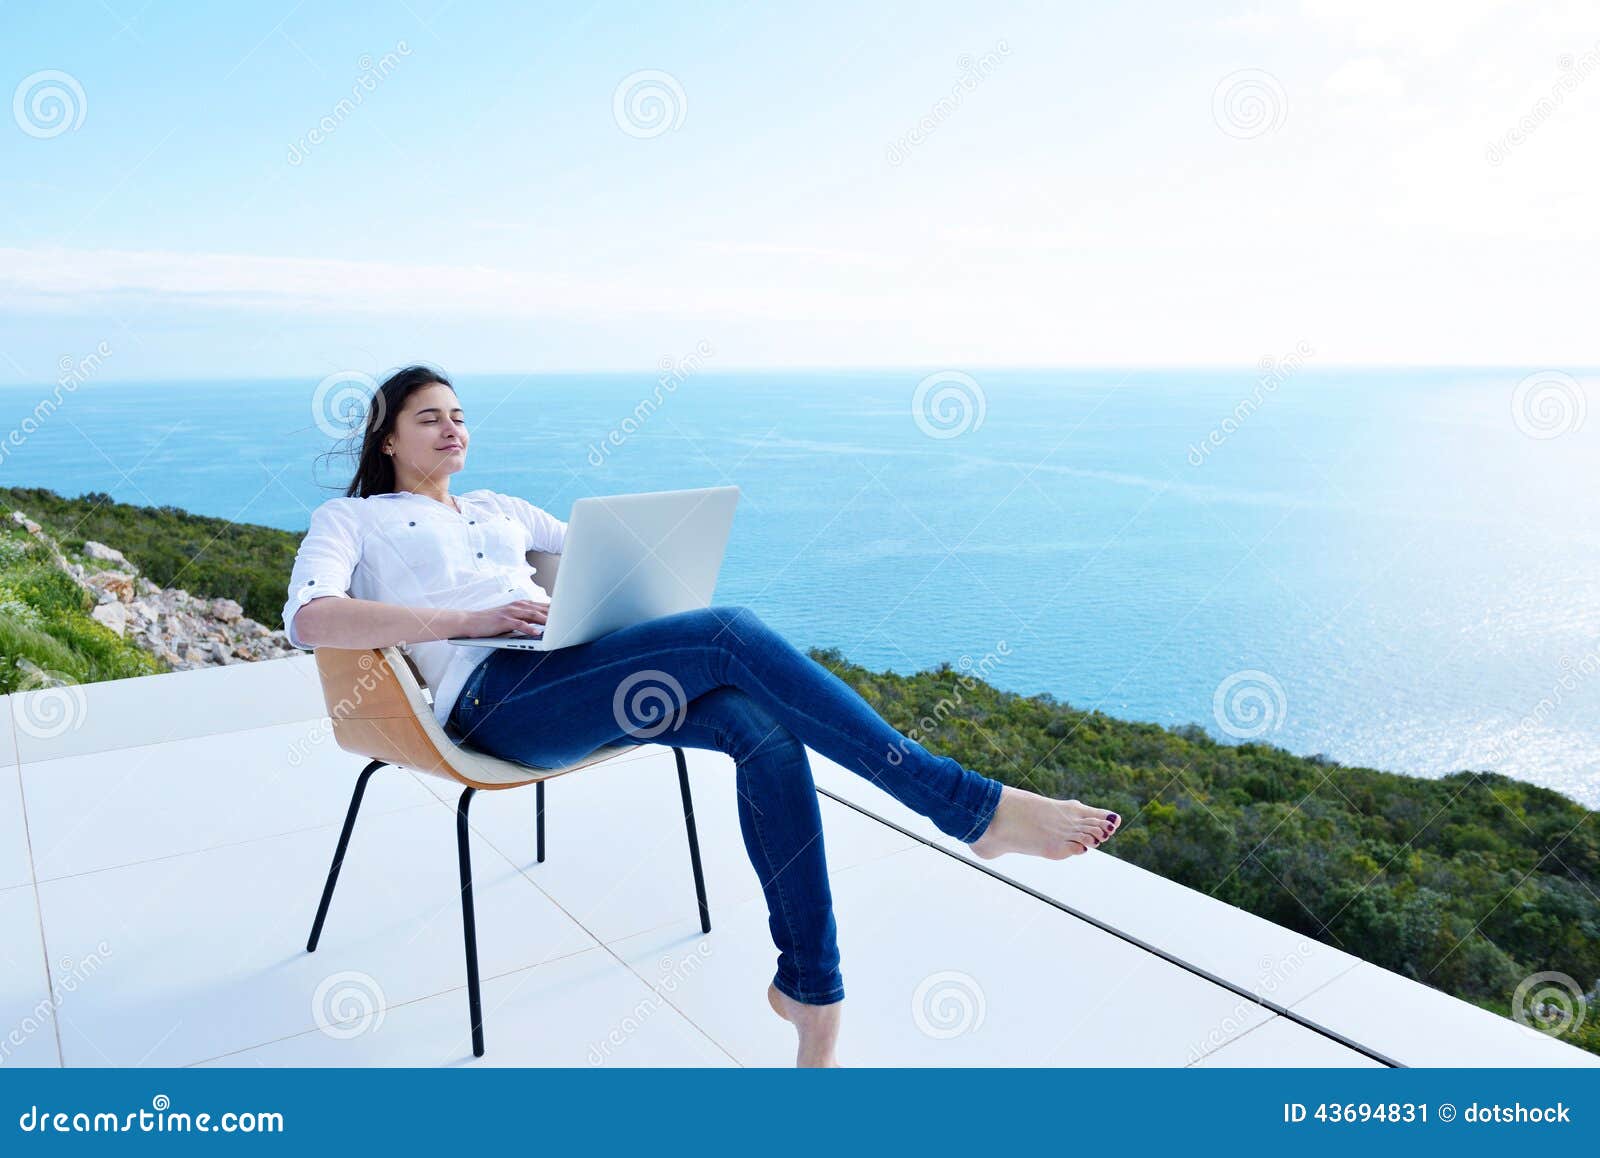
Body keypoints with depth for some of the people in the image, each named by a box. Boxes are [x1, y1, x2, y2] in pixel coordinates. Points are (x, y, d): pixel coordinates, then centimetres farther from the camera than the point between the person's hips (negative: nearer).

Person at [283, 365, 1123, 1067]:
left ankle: (810, 989, -16)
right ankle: (975, 808, -28)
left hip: (577, 671, 6)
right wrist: (468, 619, -16)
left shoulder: (495, 508, 30)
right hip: (494, 698, -6)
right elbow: (309, 619, -5)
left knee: (763, 722, -25)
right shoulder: (349, 519, 15)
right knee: (729, 635, -29)